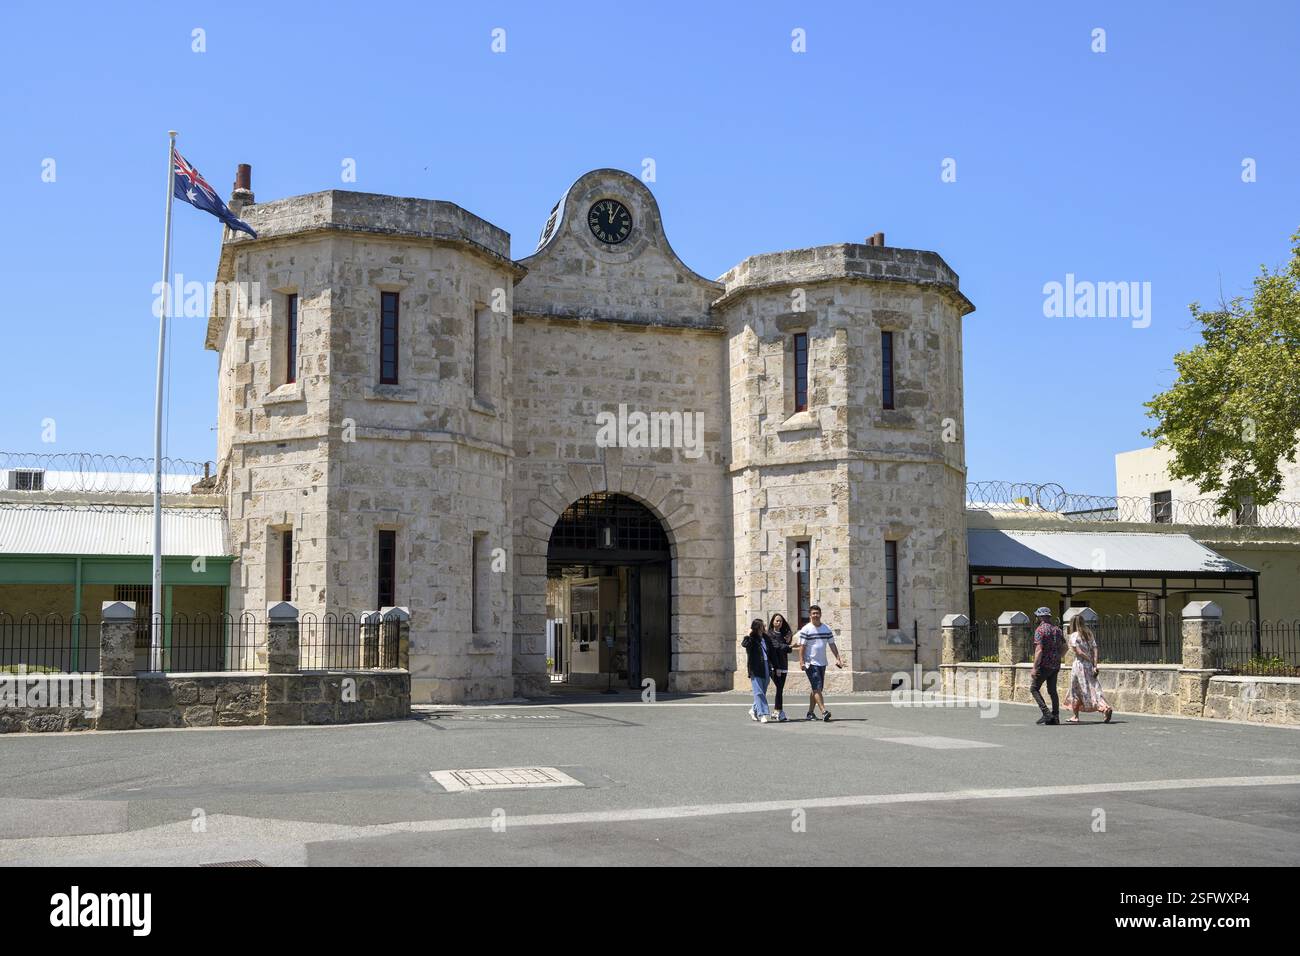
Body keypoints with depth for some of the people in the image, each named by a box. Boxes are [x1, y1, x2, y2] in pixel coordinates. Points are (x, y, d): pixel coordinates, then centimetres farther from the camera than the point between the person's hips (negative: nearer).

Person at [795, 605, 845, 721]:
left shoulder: (827, 629, 11)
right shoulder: (805, 629, -5)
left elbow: (832, 645, 15)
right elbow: (802, 646, -7)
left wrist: (838, 658, 5)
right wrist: (801, 662, -15)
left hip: (822, 663, 6)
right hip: (811, 663, -6)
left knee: (815, 689, 10)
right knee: (817, 688, -14)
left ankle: (810, 712, 18)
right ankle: (824, 711, -22)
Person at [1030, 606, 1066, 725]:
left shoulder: (1040, 629, -12)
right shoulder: (1057, 629, 10)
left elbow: (1039, 650, -19)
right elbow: (1064, 647, 14)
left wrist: (1034, 668, -18)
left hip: (1044, 665, -7)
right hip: (1055, 666, 7)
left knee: (1034, 688, 2)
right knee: (1052, 691, 12)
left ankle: (1046, 713, -9)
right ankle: (1055, 717, 10)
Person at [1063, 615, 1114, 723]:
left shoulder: (1073, 636, -7)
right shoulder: (1089, 634, 11)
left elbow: (1078, 651, -16)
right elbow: (1094, 650, 3)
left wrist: (1090, 660, -6)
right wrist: (1095, 665, -3)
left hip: (1079, 665, -6)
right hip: (1089, 666, 6)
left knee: (1075, 690, 5)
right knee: (1093, 688, 5)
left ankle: (1076, 716, 7)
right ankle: (1106, 708, -16)